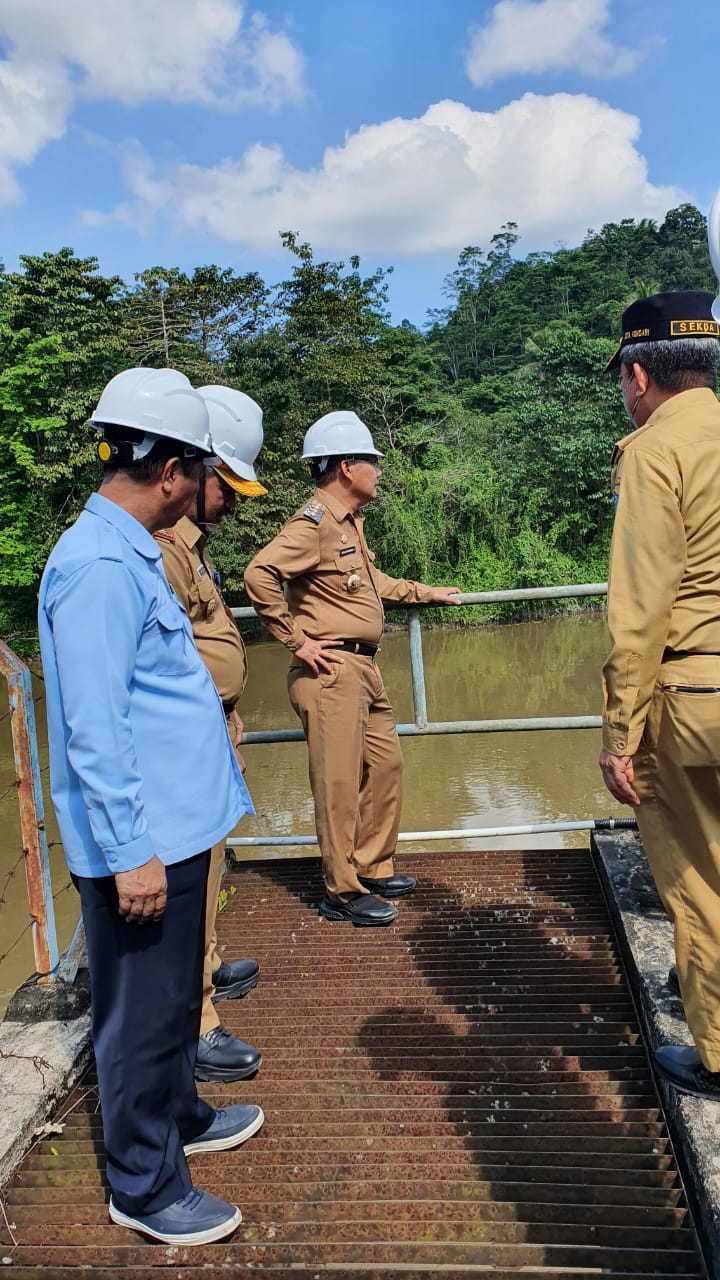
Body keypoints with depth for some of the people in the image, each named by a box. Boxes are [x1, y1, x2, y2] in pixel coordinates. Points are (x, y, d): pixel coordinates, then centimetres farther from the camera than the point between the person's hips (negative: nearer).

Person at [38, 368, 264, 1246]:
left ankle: (179, 1116, 44)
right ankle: (144, 1186, 26)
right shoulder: (100, 566, -22)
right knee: (144, 1009, 7)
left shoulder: (129, 552, 10)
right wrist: (128, 852, -22)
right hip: (141, 840, -10)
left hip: (173, 821, 10)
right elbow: (94, 729, -25)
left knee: (175, 992, 24)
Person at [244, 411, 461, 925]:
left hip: (364, 668, 10)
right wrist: (296, 639, -21)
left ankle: (374, 870, 30)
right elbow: (259, 574, -26)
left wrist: (427, 593, 36)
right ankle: (343, 893, 9)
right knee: (340, 783, -3)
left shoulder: (350, 522, 16)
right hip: (331, 670, -10)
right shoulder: (315, 522, -14)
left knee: (385, 764, 17)